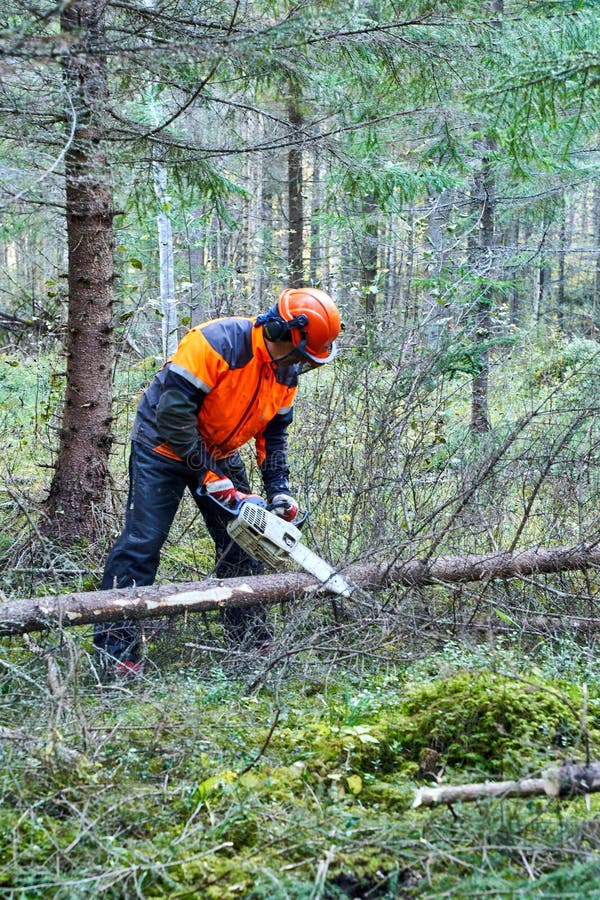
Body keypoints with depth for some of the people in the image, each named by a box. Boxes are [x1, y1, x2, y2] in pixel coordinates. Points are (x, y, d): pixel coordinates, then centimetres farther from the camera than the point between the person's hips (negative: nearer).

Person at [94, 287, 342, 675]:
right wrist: (208, 475, -27)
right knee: (143, 541, -11)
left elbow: (274, 433, 7)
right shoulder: (217, 341, -30)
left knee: (240, 544, 6)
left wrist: (279, 490, -5)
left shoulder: (286, 372, -5)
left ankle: (254, 639, 16)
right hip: (164, 448, -7)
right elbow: (173, 410, -31)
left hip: (220, 454, 7)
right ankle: (115, 646, -7)